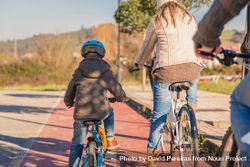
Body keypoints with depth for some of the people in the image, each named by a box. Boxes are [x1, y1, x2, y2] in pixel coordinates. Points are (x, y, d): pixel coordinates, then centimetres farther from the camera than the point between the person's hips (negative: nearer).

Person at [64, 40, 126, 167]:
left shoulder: (78, 72, 6)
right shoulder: (106, 72, 4)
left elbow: (69, 93, 14)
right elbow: (118, 91, 12)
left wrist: (68, 103, 35)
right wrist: (120, 98, 36)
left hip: (81, 114, 0)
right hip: (101, 112, 0)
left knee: (77, 143, 13)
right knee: (109, 112, 34)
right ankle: (110, 140, 30)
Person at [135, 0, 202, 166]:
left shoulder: (157, 21, 8)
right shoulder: (189, 19, 17)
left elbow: (147, 48, 17)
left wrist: (139, 64, 36)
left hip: (166, 71, -2)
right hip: (191, 68, 2)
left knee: (159, 115, 7)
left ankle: (151, 153, 10)